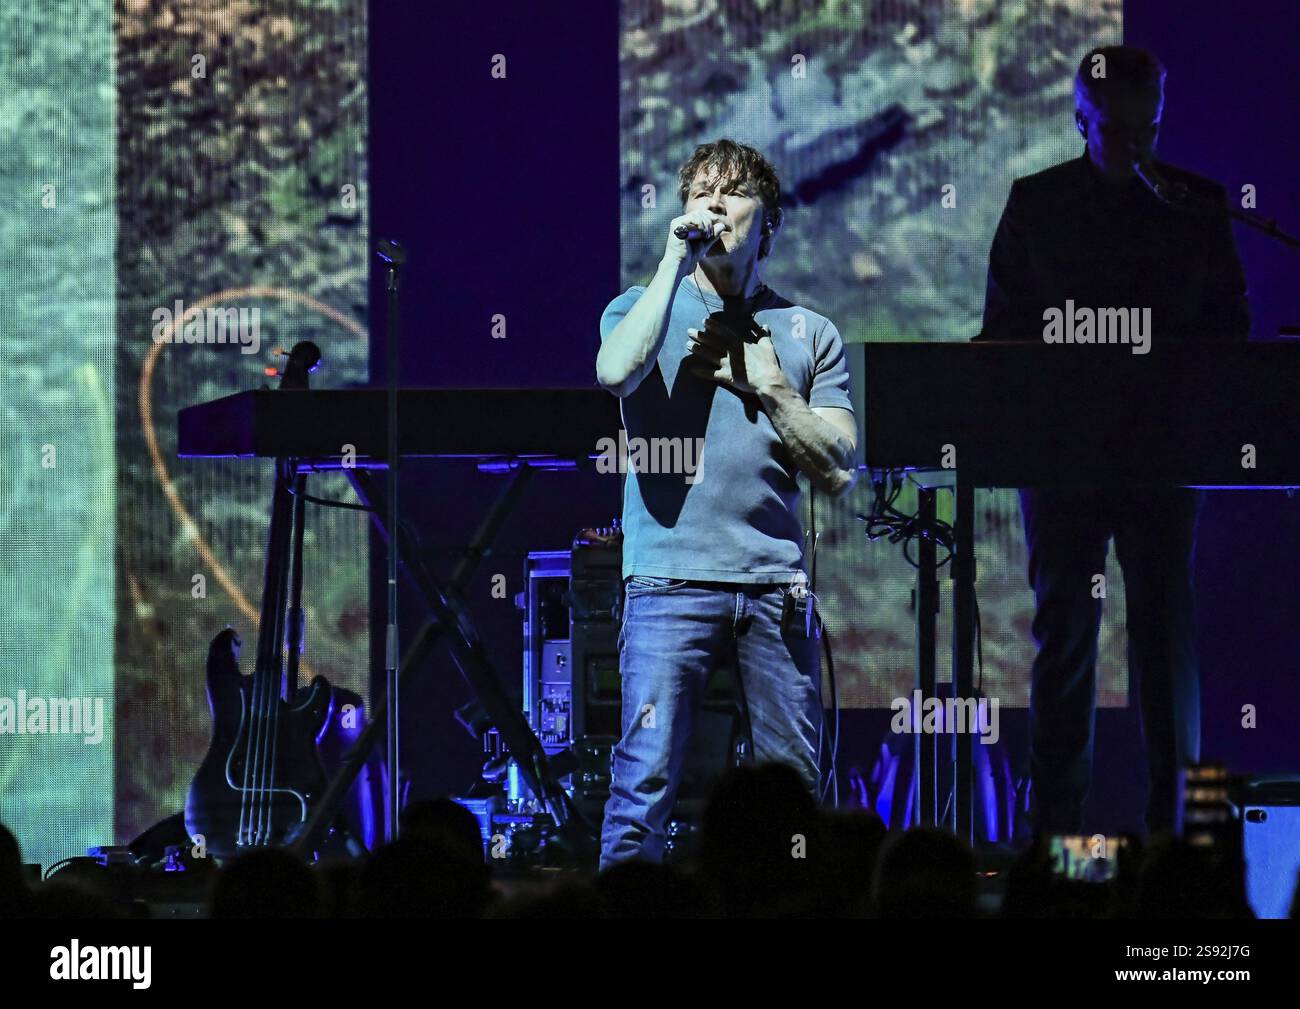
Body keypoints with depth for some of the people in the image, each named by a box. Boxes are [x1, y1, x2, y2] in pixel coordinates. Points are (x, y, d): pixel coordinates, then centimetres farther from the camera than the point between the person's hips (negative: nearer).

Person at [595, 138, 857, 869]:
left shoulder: (809, 334, 14)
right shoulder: (644, 309, 9)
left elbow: (838, 474, 6)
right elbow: (616, 371, -16)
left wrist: (769, 387, -4)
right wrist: (676, 257, -11)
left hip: (776, 585, 3)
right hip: (672, 578, -3)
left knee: (796, 784, 2)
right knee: (647, 776, -11)